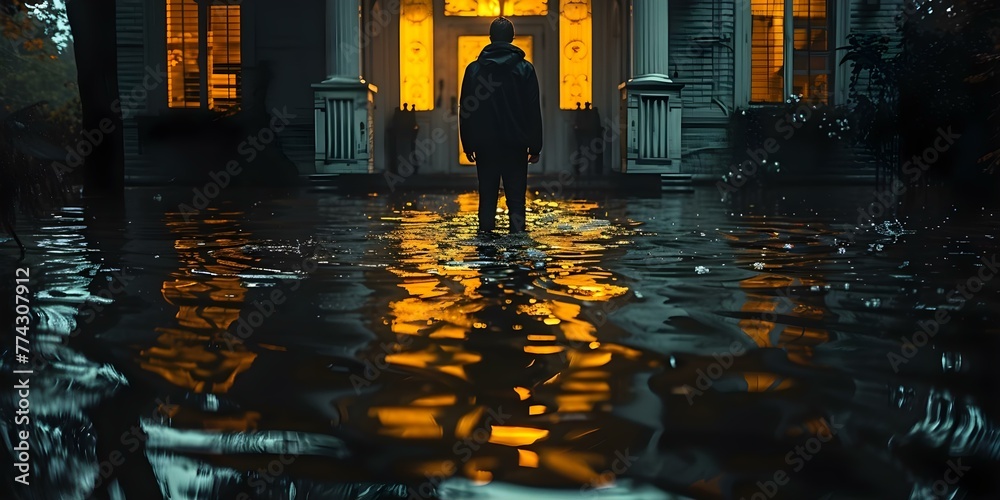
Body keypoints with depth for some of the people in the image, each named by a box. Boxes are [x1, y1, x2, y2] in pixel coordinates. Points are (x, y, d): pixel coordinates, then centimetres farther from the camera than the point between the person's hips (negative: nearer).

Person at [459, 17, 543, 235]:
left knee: (487, 194, 7)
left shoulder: (474, 69, 3)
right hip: (515, 144, -1)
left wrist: (468, 145, 10)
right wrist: (535, 146, 3)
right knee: (516, 196, 3)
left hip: (485, 144, 1)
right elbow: (534, 111, -1)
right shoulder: (525, 69, -1)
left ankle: (485, 231, 4)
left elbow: (466, 111, 4)